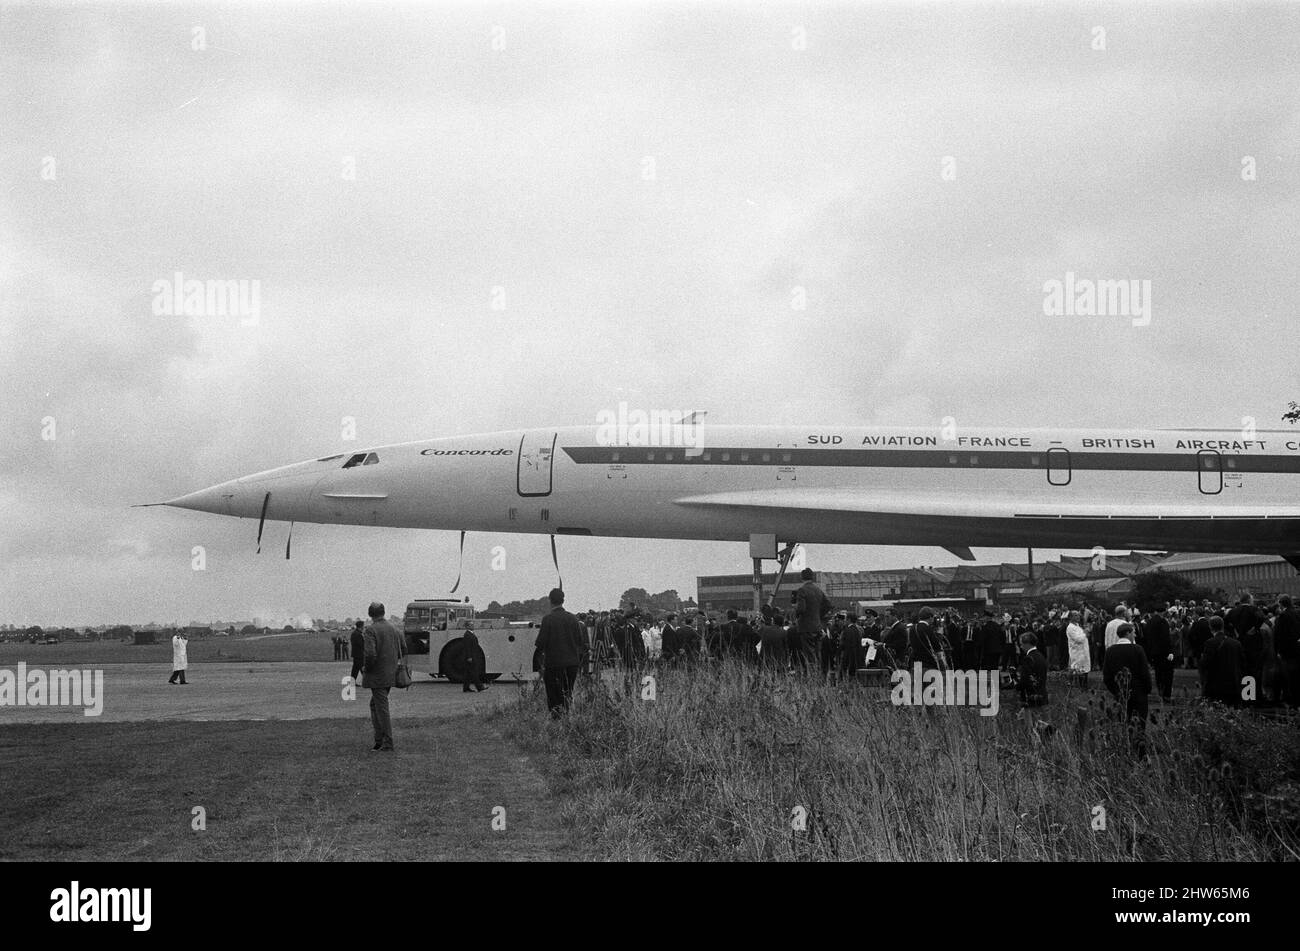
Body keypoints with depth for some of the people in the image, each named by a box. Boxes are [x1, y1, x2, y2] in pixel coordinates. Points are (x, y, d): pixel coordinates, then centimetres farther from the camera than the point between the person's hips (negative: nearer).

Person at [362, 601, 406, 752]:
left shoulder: (371, 630, -14)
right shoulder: (393, 629, 8)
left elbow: (370, 654, -25)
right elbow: (403, 649, 15)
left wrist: (367, 668, -8)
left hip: (377, 676, -7)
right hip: (391, 675, 8)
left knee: (382, 709, -3)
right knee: (375, 705, 20)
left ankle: (388, 745, 0)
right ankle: (379, 741, 19)